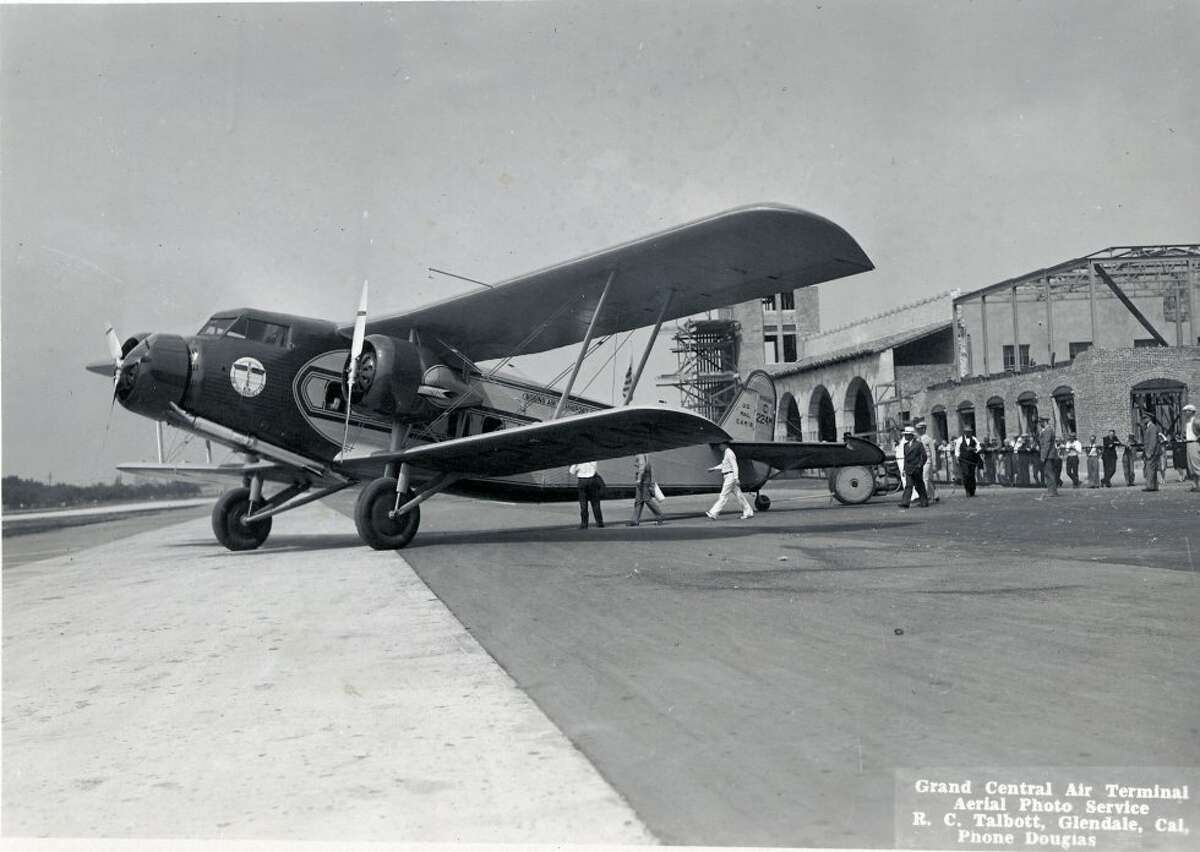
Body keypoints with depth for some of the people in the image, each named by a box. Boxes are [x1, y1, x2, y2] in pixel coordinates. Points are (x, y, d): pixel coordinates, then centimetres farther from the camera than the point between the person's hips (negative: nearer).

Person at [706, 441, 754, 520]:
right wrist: (713, 468, 23)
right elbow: (723, 465, 27)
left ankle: (713, 514, -8)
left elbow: (735, 466, -20)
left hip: (730, 477, -10)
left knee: (723, 495, -8)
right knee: (738, 494, 11)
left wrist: (736, 478, -23)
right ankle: (748, 512, 14)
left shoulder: (729, 453, -16)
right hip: (726, 477, 10)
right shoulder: (725, 453, 15)